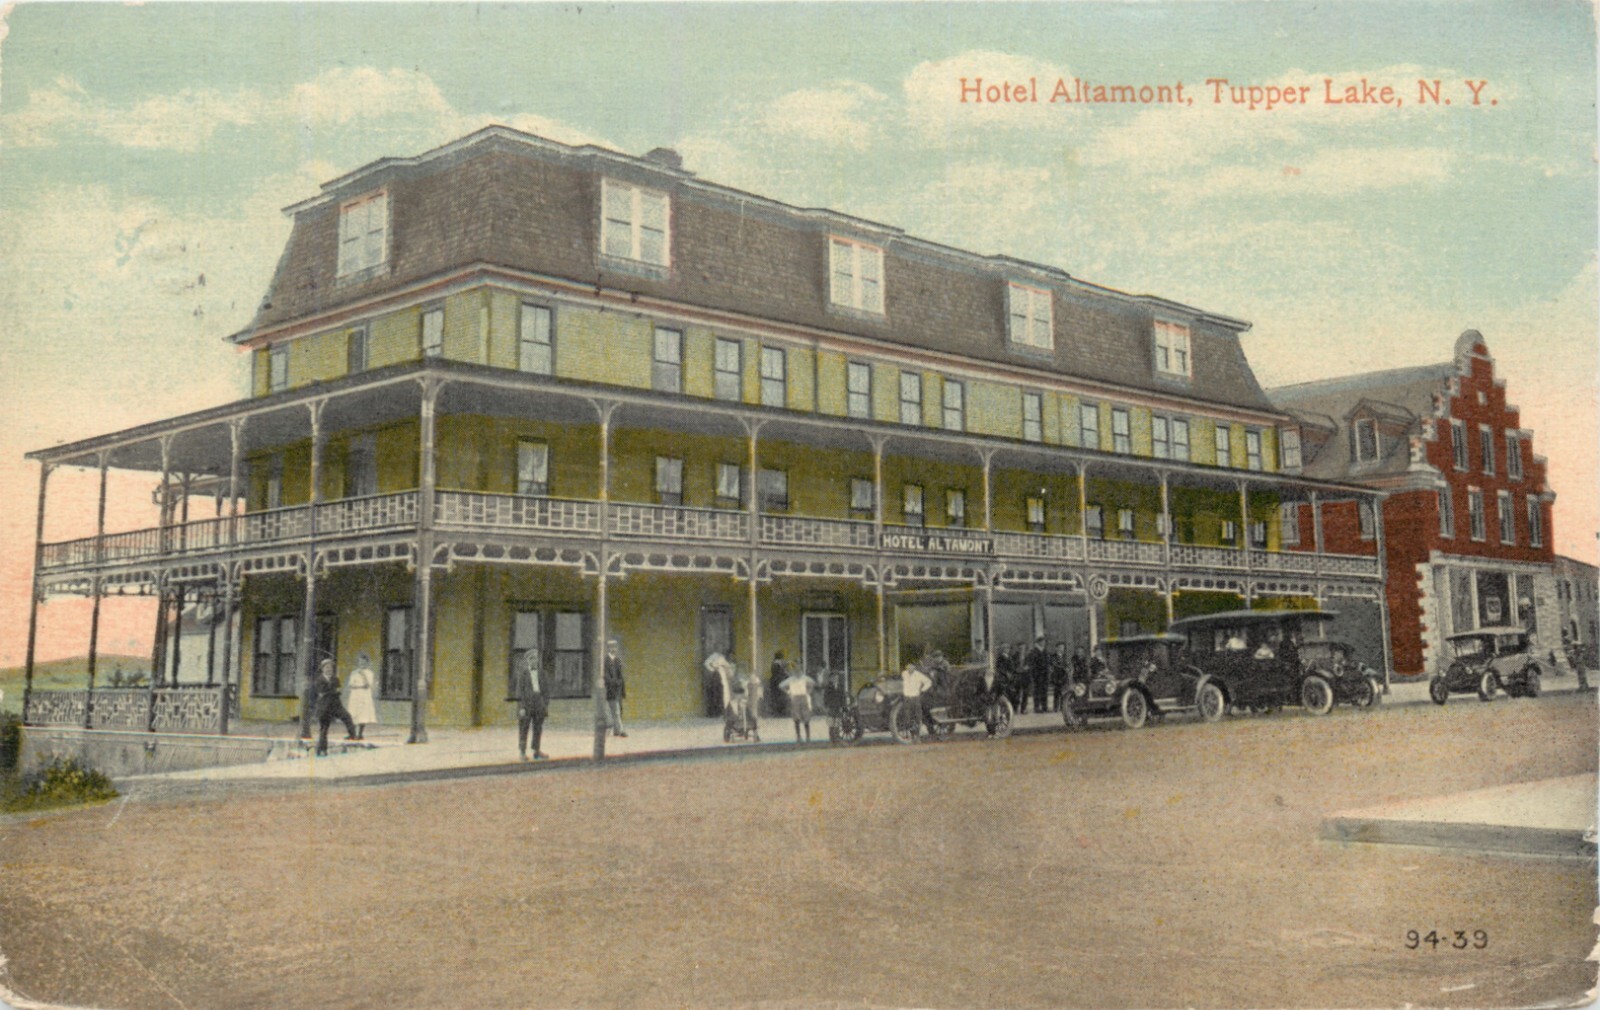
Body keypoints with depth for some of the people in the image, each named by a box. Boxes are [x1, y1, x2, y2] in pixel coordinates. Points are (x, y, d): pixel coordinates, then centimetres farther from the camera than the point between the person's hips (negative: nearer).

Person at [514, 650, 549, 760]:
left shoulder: (540, 673, 9)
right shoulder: (523, 673, -3)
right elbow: (519, 690, -6)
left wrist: (547, 705, 9)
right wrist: (521, 707, -12)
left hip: (539, 704, 4)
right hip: (526, 703, -4)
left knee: (538, 728, 6)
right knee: (524, 729, 0)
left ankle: (537, 752, 12)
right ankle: (522, 752, 6)